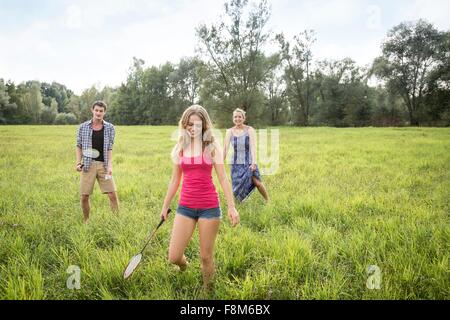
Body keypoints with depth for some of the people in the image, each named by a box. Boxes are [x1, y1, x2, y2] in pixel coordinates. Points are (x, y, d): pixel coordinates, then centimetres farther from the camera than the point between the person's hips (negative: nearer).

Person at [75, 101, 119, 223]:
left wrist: (109, 165, -9)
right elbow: (79, 146, 9)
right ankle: (86, 221, 23)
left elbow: (109, 148, 1)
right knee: (84, 196, 3)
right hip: (88, 165, 0)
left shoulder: (110, 128, 4)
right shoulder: (83, 127, 3)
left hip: (103, 164, 0)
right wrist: (78, 162, -4)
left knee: (113, 194, -5)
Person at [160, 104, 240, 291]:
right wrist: (165, 205, 20)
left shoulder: (212, 147, -1)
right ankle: (183, 264, 39)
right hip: (185, 207, 3)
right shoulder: (179, 149, 7)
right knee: (173, 258, 2)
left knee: (206, 257, 6)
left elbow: (223, 178, -2)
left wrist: (232, 207, -6)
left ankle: (207, 291, 32)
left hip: (209, 207, -2)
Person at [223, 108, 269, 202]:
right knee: (238, 187, 3)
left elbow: (253, 147, -17)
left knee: (257, 183, -8)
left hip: (249, 162, -2)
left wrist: (254, 162, -28)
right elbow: (225, 148, -4)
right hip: (236, 163, 2)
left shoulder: (250, 130, -7)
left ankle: (268, 201, 13)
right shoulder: (230, 131, -2)